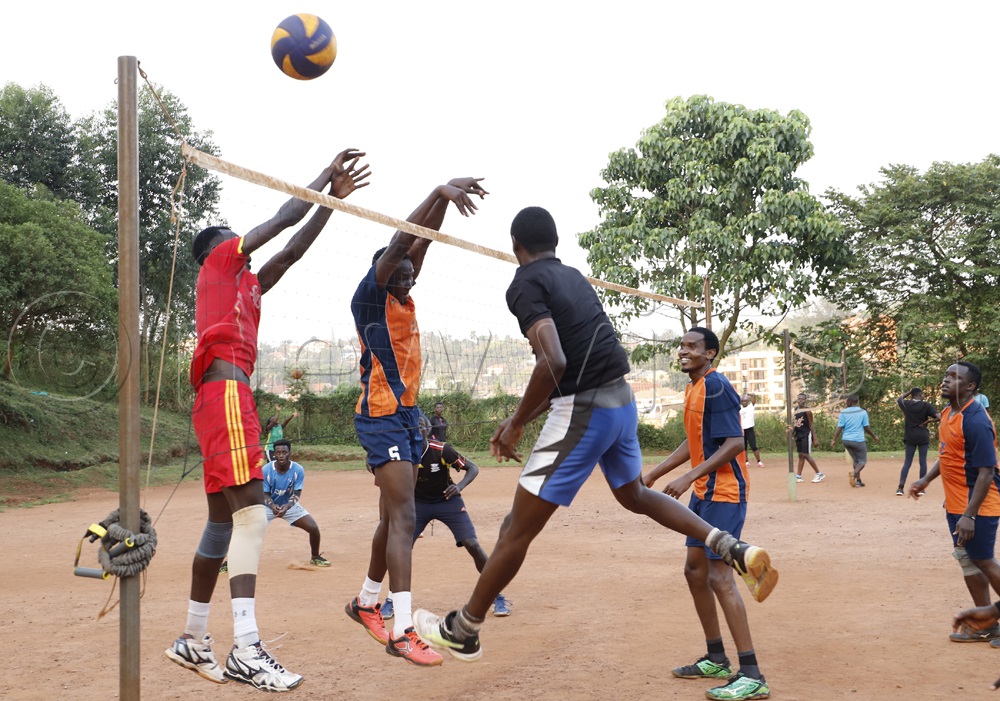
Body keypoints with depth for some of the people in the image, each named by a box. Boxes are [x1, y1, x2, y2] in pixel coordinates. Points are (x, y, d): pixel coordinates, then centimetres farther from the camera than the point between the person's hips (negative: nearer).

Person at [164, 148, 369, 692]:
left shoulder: (247, 284, 29)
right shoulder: (219, 262, 8)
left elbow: (292, 250, 29)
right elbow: (283, 219, 5)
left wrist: (333, 198, 28)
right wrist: (326, 175, 17)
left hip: (225, 399, 10)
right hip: (225, 393, -10)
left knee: (224, 520, 11)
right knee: (251, 512, -19)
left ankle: (193, 641, 19)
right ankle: (245, 650, -26)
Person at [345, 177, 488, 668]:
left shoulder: (402, 299, 13)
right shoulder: (369, 297, -8)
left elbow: (421, 242, 11)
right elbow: (399, 243, -18)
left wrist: (444, 199, -1)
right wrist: (439, 192, -24)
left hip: (407, 415, 9)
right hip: (382, 415, -9)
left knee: (394, 519, 15)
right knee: (403, 519, -16)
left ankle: (366, 603, 31)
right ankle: (402, 632, -18)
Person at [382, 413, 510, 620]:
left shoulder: (442, 450, -25)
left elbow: (473, 468, -17)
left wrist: (460, 486, -35)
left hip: (447, 500, -2)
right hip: (418, 503, 3)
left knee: (472, 545, -13)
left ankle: (497, 596, 3)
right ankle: (392, 598, 7)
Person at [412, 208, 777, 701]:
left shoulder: (525, 284, -9)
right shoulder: (574, 277, 16)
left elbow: (553, 362, -24)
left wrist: (517, 423, -12)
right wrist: (523, 416, 21)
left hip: (582, 411, -8)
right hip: (621, 399, 8)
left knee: (519, 527, 2)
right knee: (635, 495, 31)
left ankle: (461, 632, 16)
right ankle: (736, 550, 23)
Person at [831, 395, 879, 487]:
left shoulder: (843, 412, -1)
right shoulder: (863, 412, -4)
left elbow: (839, 428, -5)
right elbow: (867, 428, -1)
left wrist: (834, 440, 0)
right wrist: (874, 436, 14)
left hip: (846, 440, 3)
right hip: (858, 440, -3)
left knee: (855, 460, 19)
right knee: (862, 461, 6)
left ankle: (858, 480, 16)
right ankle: (854, 473, -24)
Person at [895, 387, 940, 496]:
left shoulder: (906, 404, -1)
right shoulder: (926, 405, -7)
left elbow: (898, 399, 23)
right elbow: (939, 417, -16)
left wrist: (909, 392, 17)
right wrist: (927, 421, -5)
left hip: (910, 437, 2)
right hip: (923, 437, -2)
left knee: (907, 462, 5)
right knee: (923, 461, 6)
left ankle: (900, 487, -6)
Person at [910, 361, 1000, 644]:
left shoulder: (976, 421, -22)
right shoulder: (948, 413, 6)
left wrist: (970, 515, -26)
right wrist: (926, 480, 11)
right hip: (955, 504, 9)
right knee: (966, 560, 13)